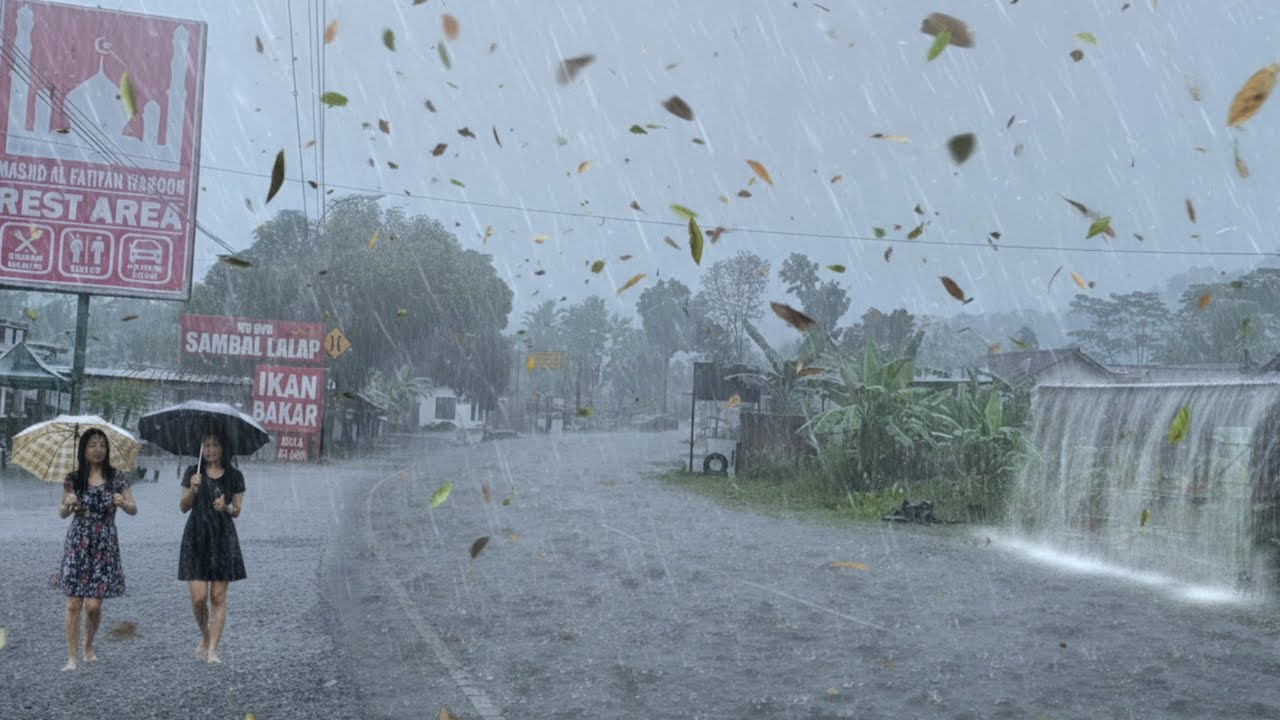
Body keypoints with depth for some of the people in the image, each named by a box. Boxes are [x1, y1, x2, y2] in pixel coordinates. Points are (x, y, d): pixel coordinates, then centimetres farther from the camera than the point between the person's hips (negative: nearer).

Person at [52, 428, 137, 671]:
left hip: (105, 545, -1)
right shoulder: (74, 479, 2)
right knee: (74, 604, -2)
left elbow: (134, 510, 0)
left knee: (93, 604, -2)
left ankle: (89, 648, 24)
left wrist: (123, 503, -21)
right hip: (77, 544, 1)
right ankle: (72, 657, 7)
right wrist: (68, 504, -12)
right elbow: (62, 514, 10)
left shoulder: (116, 477, 0)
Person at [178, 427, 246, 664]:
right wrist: (193, 490, -16)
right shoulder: (193, 473, 5)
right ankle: (205, 637, 21)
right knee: (198, 596, -6)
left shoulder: (234, 476, 4)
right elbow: (183, 507, 3)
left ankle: (213, 649, 4)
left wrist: (226, 508, -15)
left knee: (218, 596, -1)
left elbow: (237, 511, 7)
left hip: (223, 537, 0)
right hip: (196, 536, 0)